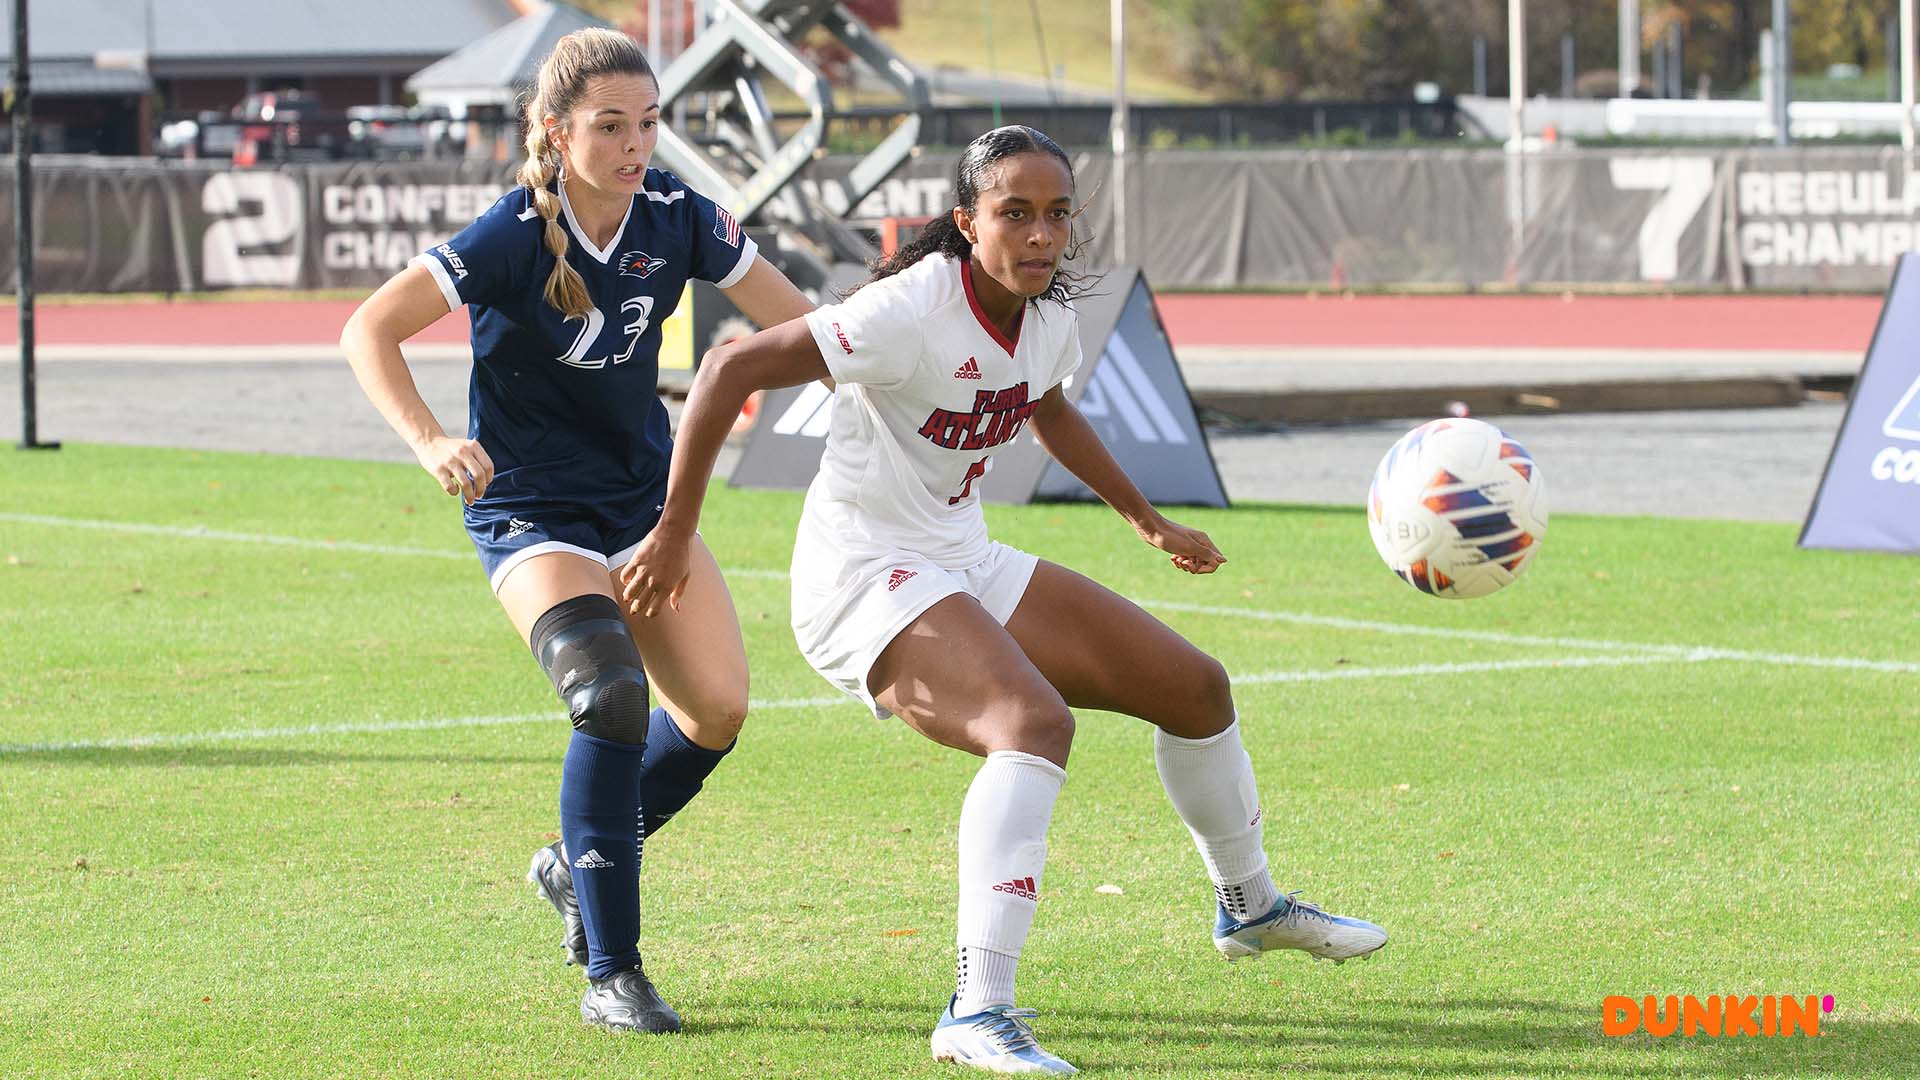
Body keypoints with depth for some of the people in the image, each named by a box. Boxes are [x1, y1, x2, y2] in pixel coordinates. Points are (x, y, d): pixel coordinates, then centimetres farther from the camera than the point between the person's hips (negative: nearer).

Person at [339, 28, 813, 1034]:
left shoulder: (674, 217, -8)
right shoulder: (515, 236, -22)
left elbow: (797, 323, 2)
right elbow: (369, 330, -26)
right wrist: (431, 443, -40)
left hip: (644, 496, 6)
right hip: (531, 514, -6)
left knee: (717, 709, -4)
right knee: (612, 698, -25)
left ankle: (578, 863, 25)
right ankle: (609, 973, -16)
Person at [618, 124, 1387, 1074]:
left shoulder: (1048, 316, 1)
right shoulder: (914, 312, -24)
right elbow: (730, 369, -23)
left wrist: (1147, 521, 33)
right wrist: (674, 532, -21)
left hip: (961, 566, 9)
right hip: (863, 576, -9)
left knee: (1193, 684, 13)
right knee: (1036, 722, -34)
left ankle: (1250, 906, 40)